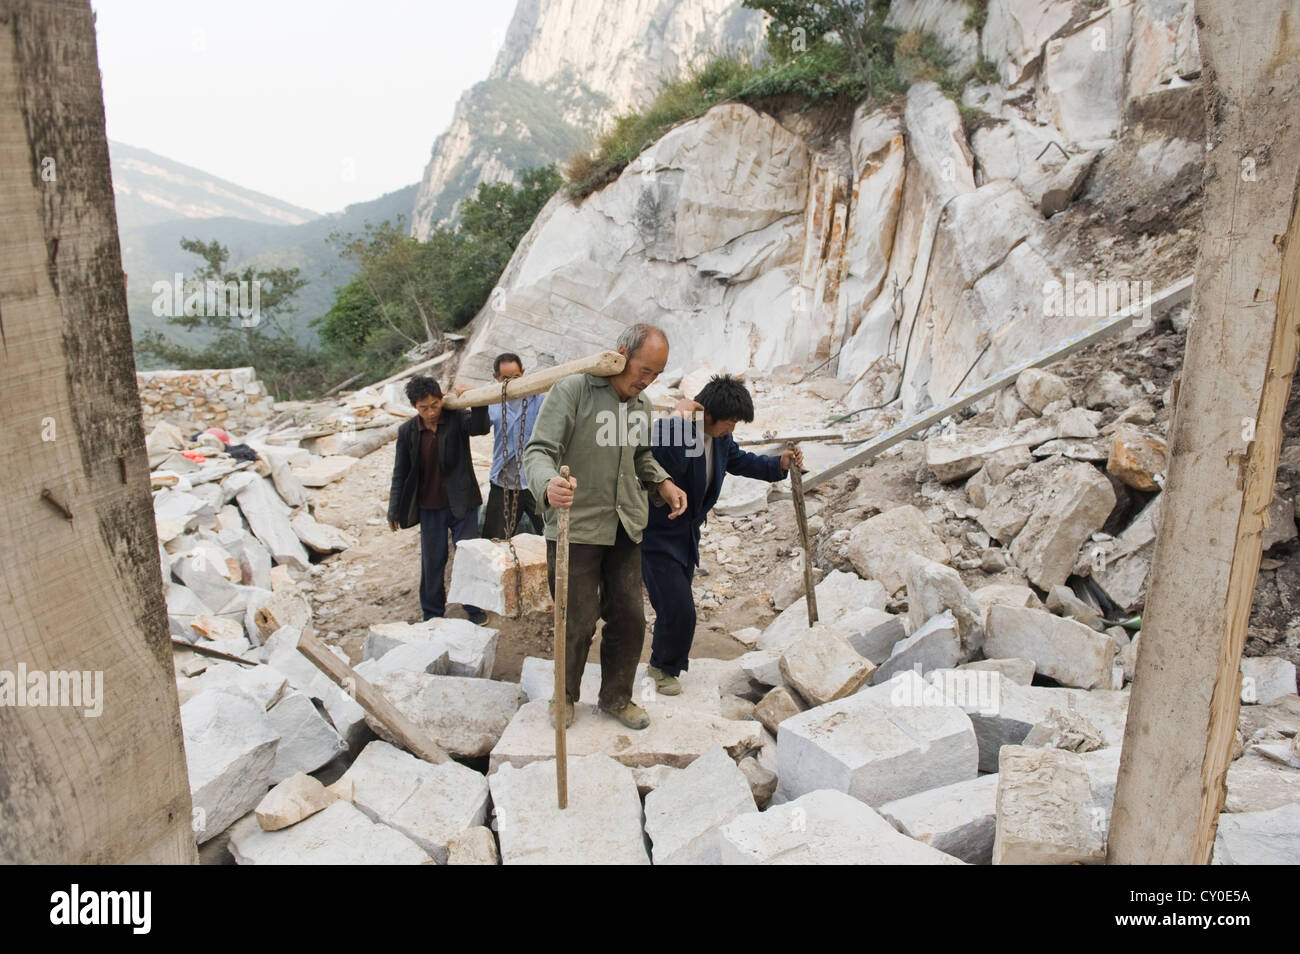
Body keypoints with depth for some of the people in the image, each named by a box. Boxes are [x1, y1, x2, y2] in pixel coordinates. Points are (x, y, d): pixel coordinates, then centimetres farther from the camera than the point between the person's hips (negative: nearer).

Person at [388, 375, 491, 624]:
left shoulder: (457, 418, -8)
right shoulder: (408, 431, -3)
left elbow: (480, 427, -29)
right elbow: (401, 473, 4)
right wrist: (394, 511, 4)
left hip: (461, 504, -1)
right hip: (429, 508, 2)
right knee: (432, 561, 9)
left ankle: (473, 607, 21)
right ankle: (432, 612, 25)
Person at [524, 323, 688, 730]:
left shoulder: (642, 404, 10)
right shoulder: (572, 391, -12)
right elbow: (538, 451, -17)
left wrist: (662, 482, 7)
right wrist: (548, 484, -39)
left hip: (625, 528, 6)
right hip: (576, 526, -6)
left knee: (629, 616, 10)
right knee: (579, 621, 1)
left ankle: (616, 697, 30)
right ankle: (564, 695, 27)